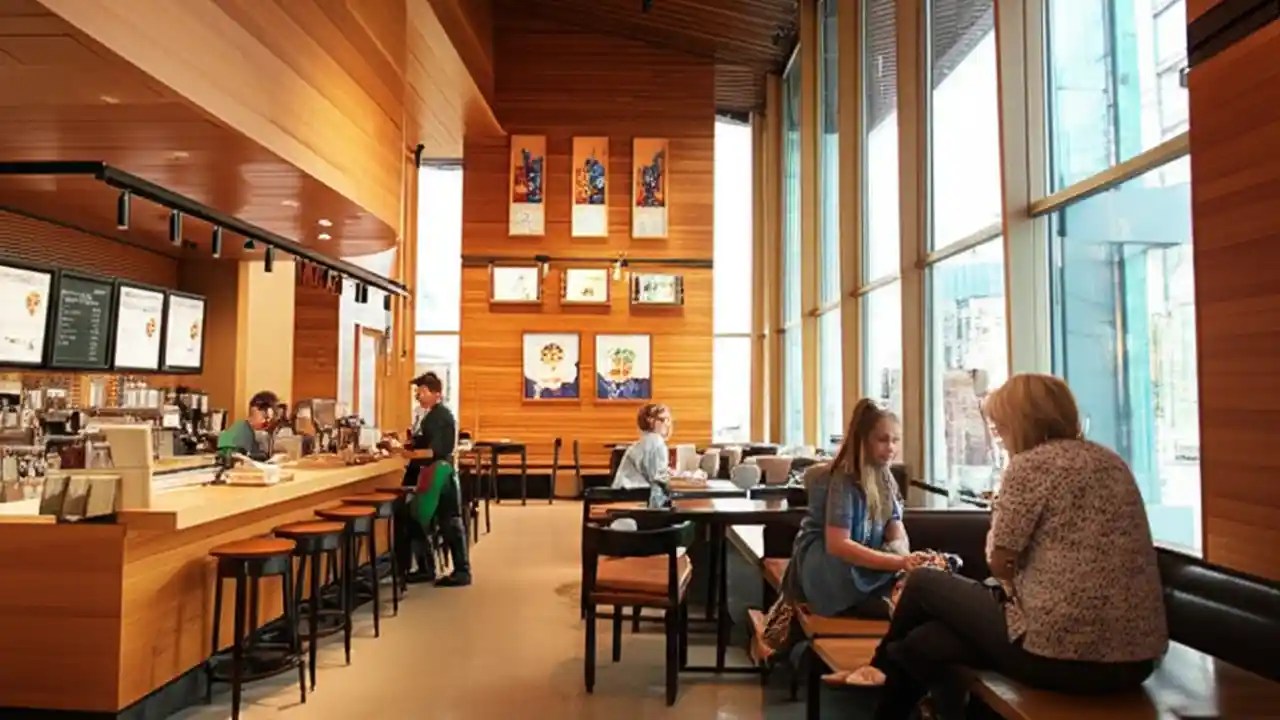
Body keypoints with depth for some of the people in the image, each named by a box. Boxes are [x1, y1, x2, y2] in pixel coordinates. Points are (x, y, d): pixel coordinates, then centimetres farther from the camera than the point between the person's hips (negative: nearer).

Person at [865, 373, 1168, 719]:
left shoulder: (1031, 463, -10)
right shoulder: (1112, 462, 14)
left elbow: (999, 562, -5)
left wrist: (1001, 513, 12)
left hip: (1062, 652, -8)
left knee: (923, 583, 15)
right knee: (924, 643, 18)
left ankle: (882, 672, 41)